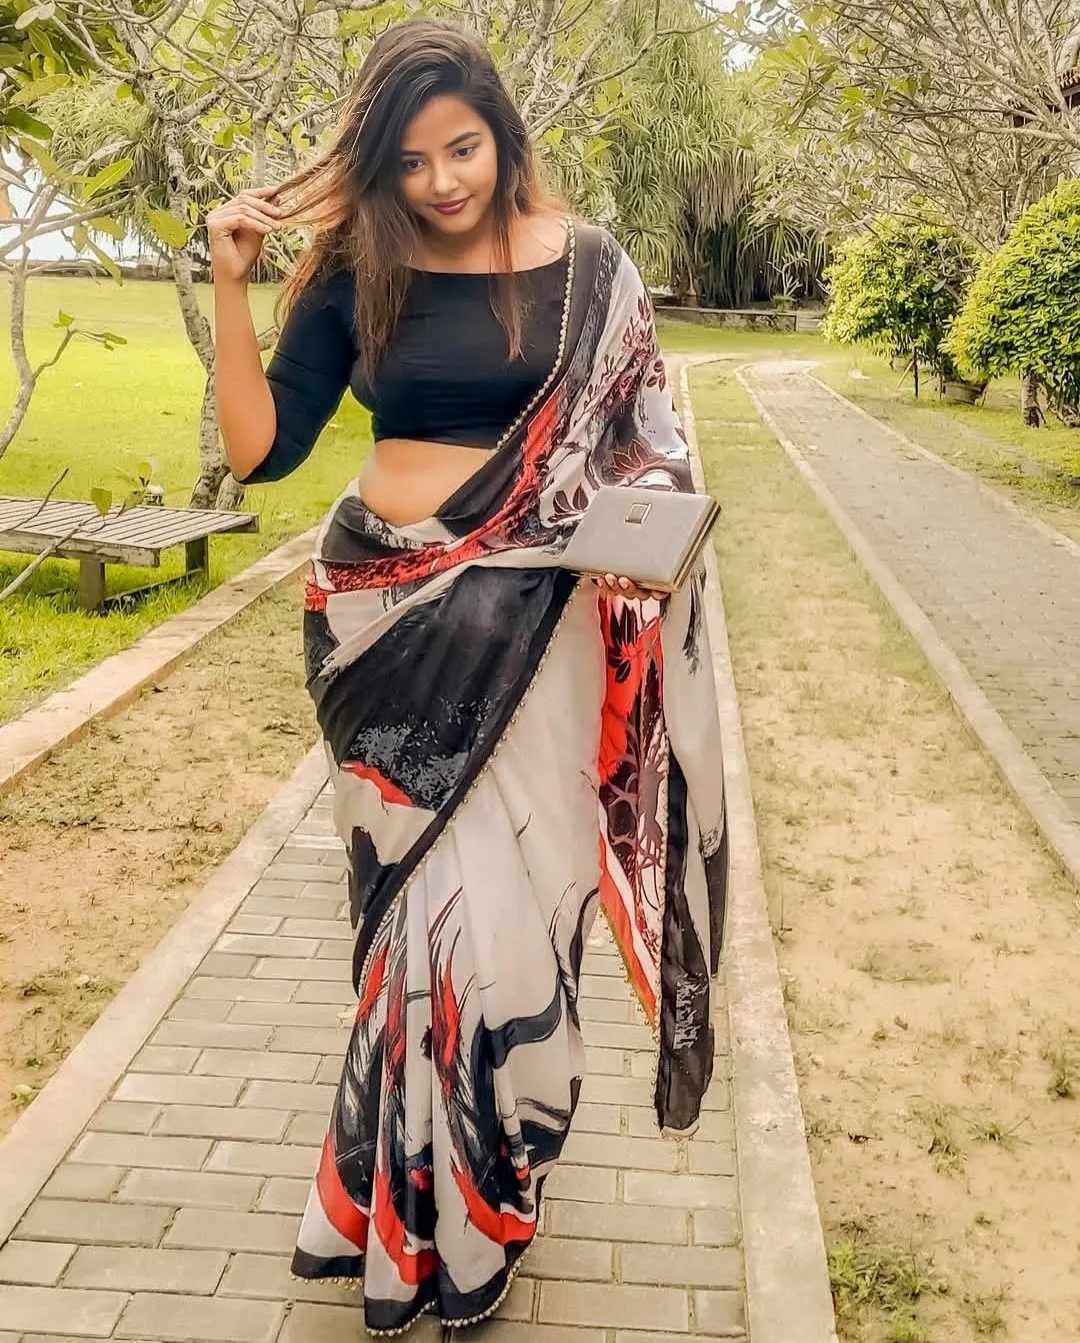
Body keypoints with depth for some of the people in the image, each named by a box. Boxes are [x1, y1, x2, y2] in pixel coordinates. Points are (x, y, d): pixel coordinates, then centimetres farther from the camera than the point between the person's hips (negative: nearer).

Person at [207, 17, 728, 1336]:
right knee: (425, 889, 5)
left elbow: (643, 449, 7)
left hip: (527, 625, -1)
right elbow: (258, 448, -1)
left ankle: (480, 1191, 23)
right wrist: (229, 282, -9)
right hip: (384, 619, 1)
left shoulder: (587, 269, 1)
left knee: (506, 890, 1)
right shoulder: (355, 275, 3)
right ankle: (425, 1202, 26)